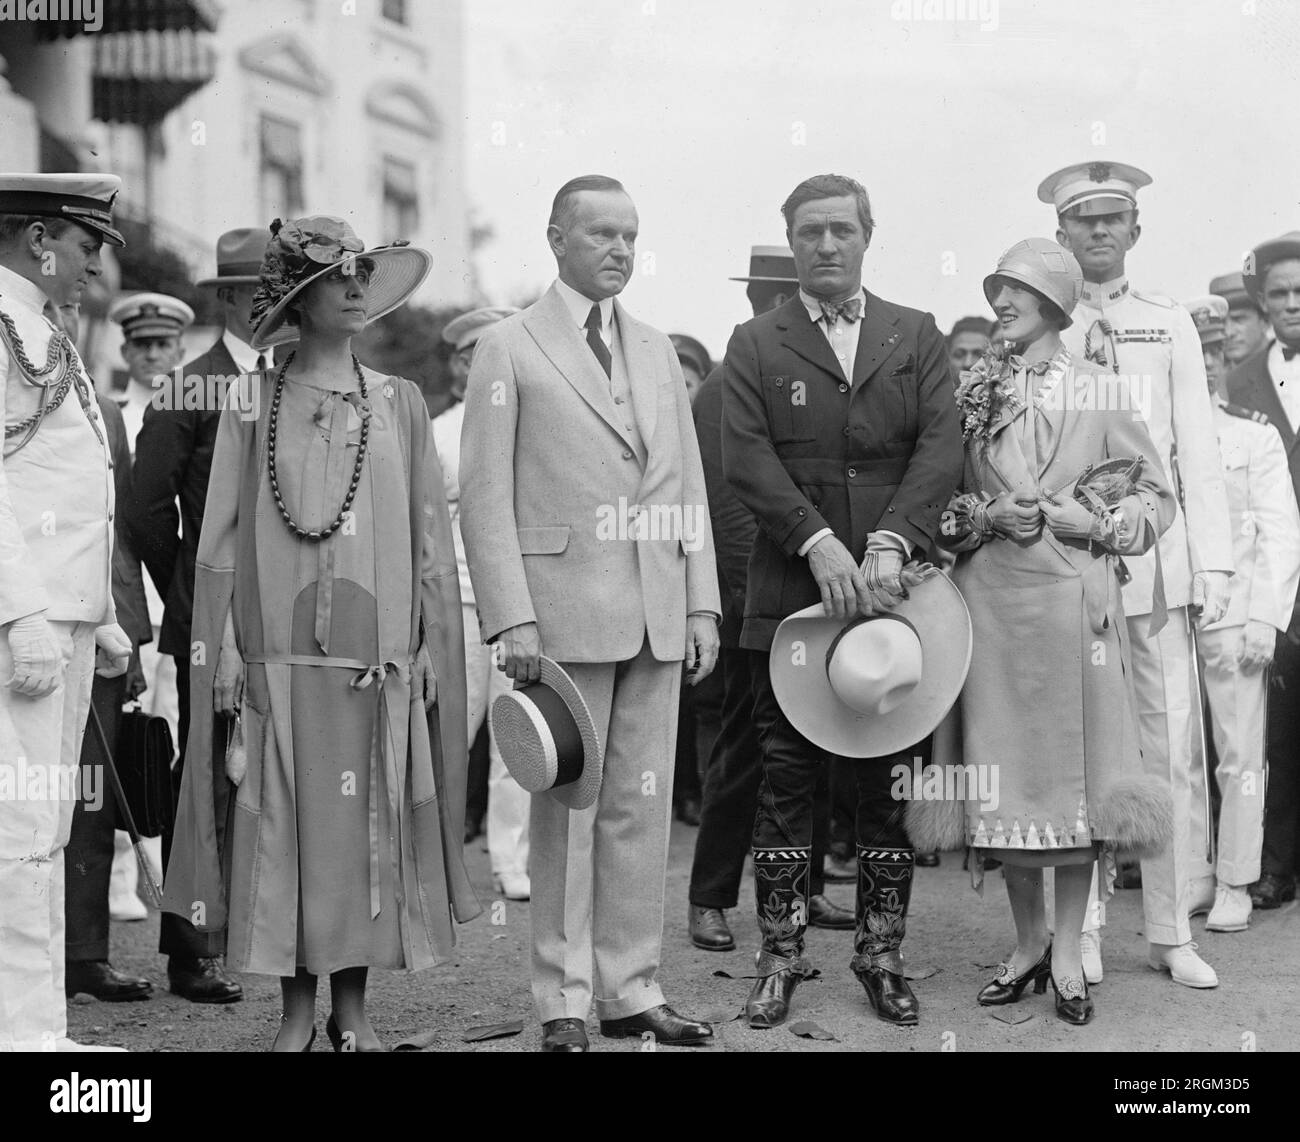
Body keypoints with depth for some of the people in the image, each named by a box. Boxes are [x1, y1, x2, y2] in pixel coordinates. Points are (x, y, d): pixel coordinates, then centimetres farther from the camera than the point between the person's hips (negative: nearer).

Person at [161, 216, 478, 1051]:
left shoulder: (399, 404, 8)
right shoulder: (252, 405, 4)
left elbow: (430, 536, 8)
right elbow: (223, 538, 4)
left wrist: (429, 646, 3)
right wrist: (225, 652, -1)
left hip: (378, 660, 1)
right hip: (279, 659, -1)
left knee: (370, 824, 3)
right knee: (282, 824, 1)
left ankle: (353, 1006, 13)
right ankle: (297, 1006, 11)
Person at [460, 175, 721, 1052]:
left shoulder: (658, 350, 17)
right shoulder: (510, 348, 1)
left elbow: (688, 485, 16)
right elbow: (485, 494, -4)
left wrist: (703, 604, 8)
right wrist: (511, 617, -13)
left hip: (657, 614, 5)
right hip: (564, 608, -5)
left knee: (644, 805, 7)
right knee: (567, 806, 0)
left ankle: (631, 989, 16)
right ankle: (565, 999, 8)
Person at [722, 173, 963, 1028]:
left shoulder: (917, 336, 11)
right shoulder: (756, 346, 7)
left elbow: (941, 447, -1)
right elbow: (749, 459, -4)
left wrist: (890, 544, -15)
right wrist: (820, 544, -17)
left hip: (892, 594, 1)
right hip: (789, 598, -1)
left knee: (893, 783, 5)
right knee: (786, 781, 2)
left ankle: (883, 955, 15)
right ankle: (781, 957, 10)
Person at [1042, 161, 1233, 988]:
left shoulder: (1171, 324, 12)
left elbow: (1198, 451, 9)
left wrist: (1214, 562, 1)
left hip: (1158, 562, 1)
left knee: (1173, 748, 1)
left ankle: (1173, 932, 9)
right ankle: (1081, 929, 9)